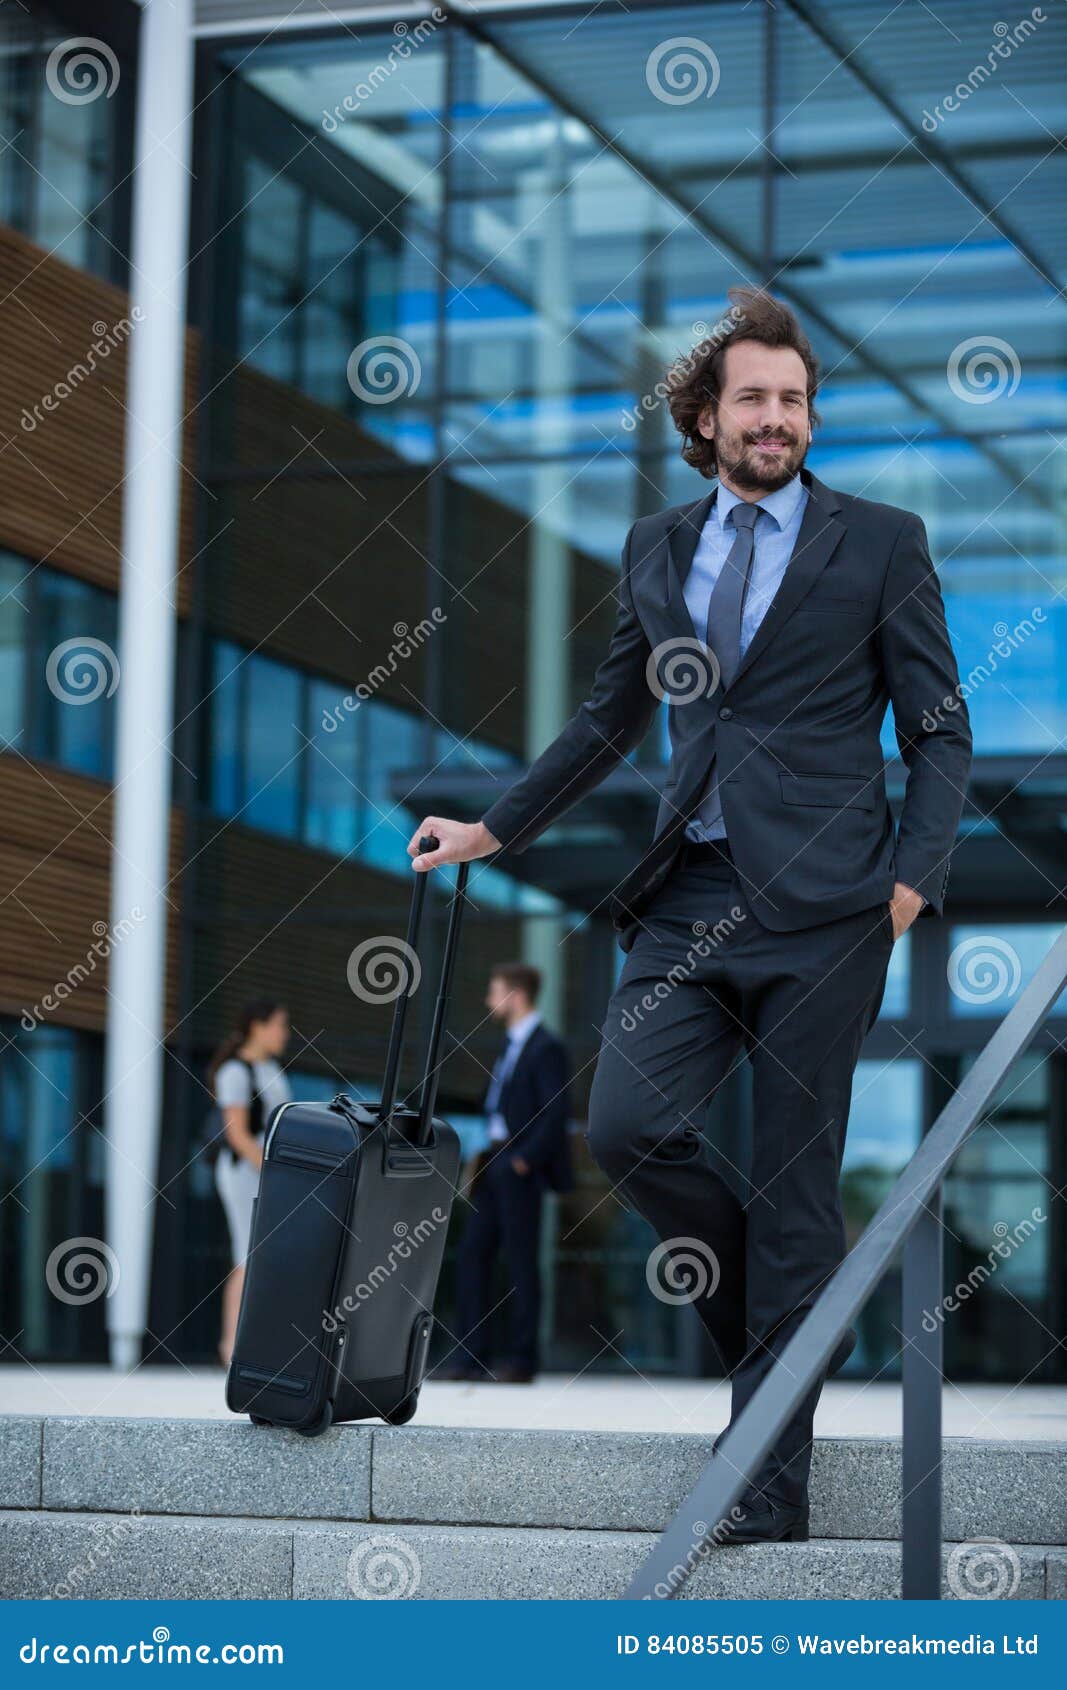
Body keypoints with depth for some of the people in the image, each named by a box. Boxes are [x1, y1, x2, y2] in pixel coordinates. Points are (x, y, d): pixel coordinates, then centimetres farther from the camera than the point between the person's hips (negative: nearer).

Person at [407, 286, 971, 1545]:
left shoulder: (881, 544, 4)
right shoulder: (655, 552, 15)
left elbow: (940, 731, 4)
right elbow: (608, 721, 25)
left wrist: (913, 875, -9)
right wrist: (493, 829, 23)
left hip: (820, 903, -4)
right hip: (690, 898, 4)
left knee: (793, 1184, -2)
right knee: (626, 1126, -13)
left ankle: (770, 1482, 6)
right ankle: (774, 1309, 16)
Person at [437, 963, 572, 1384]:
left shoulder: (546, 1048, -11)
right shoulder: (511, 1045, 18)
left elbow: (556, 1113, -18)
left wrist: (525, 1159, -18)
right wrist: (489, 1156, 12)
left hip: (520, 1168, -9)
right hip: (495, 1164, 9)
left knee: (520, 1262, -3)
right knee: (471, 1255, 5)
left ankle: (522, 1360, 3)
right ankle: (471, 1355, 7)